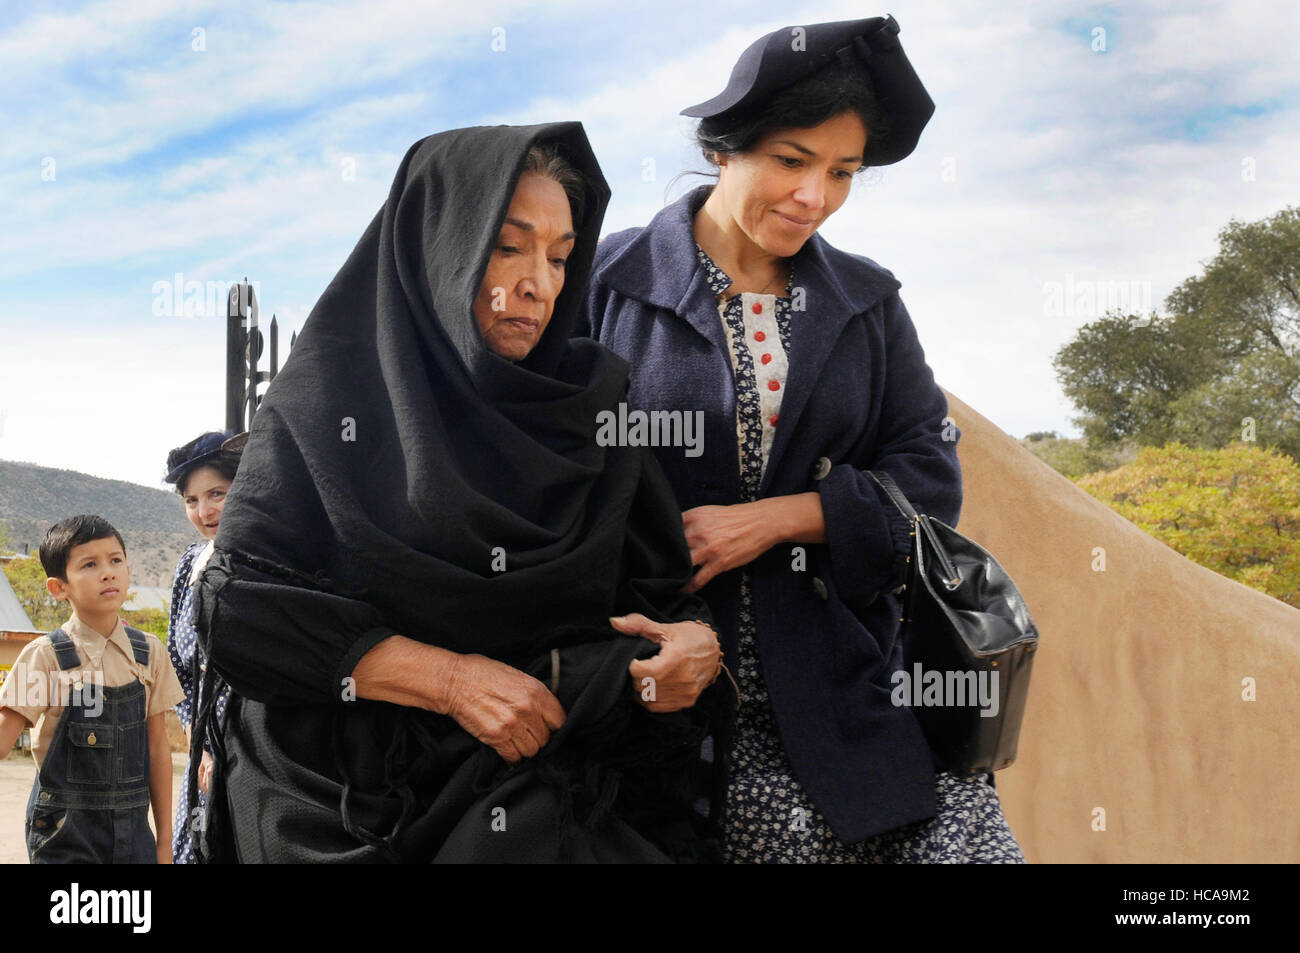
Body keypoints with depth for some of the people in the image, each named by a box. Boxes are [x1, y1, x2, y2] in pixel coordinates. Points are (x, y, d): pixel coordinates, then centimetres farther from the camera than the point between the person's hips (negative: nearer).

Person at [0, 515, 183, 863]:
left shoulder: (148, 653, 3)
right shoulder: (45, 656, -7)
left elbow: (158, 746, 6)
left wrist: (165, 837, 7)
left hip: (131, 827, 3)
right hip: (64, 832, -3)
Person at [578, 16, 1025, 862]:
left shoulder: (867, 302, 13)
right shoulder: (610, 282, 3)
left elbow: (930, 477, 7)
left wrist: (778, 518, -8)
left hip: (853, 675, 3)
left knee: (969, 840, -13)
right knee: (795, 831, -22)